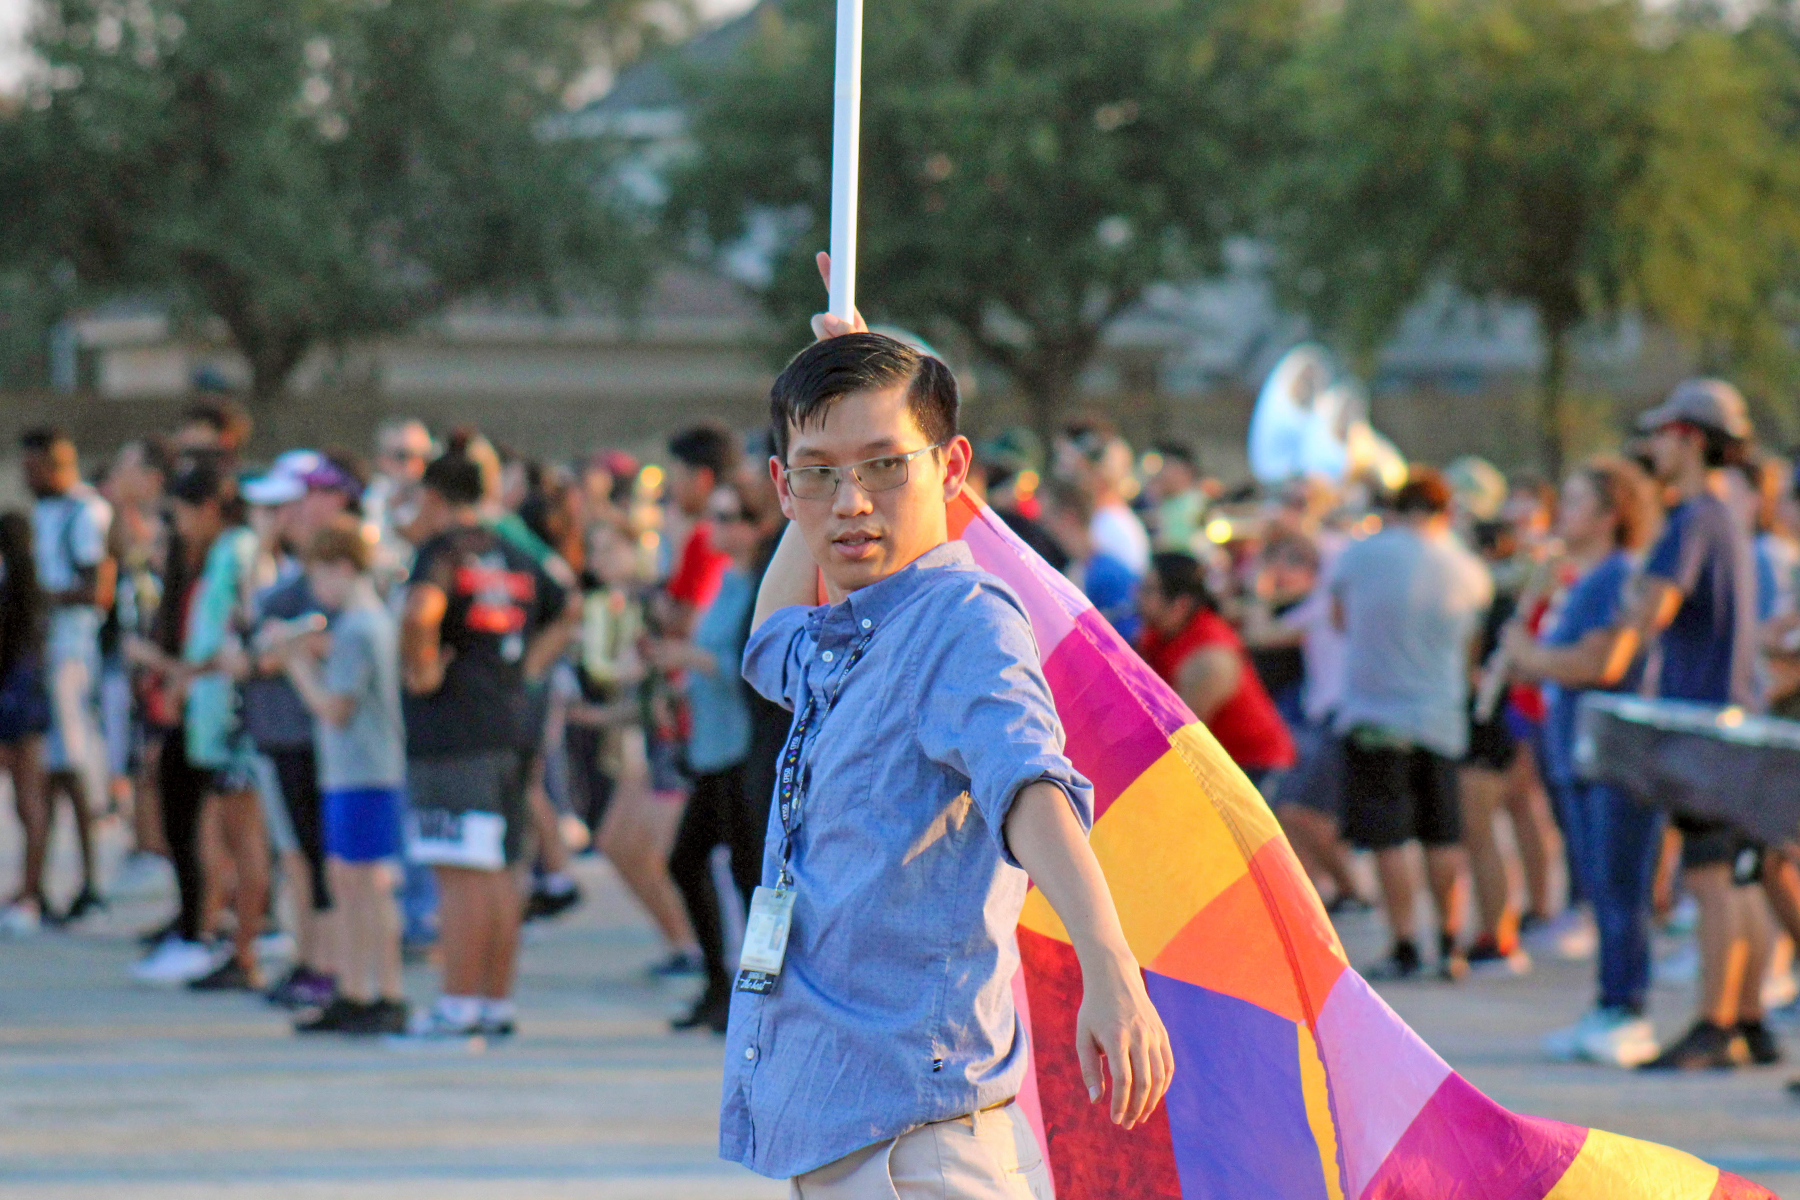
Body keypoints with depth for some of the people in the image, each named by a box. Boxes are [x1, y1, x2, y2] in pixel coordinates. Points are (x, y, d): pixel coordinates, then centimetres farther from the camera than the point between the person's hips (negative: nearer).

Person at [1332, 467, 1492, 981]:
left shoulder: (1360, 555, -6)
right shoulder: (1467, 571, -1)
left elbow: (1339, 616, 12)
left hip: (1374, 717, -3)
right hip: (1441, 718, 3)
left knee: (1388, 840, -2)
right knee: (1444, 837, 12)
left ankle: (1404, 949, -4)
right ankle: (1449, 945, 14)